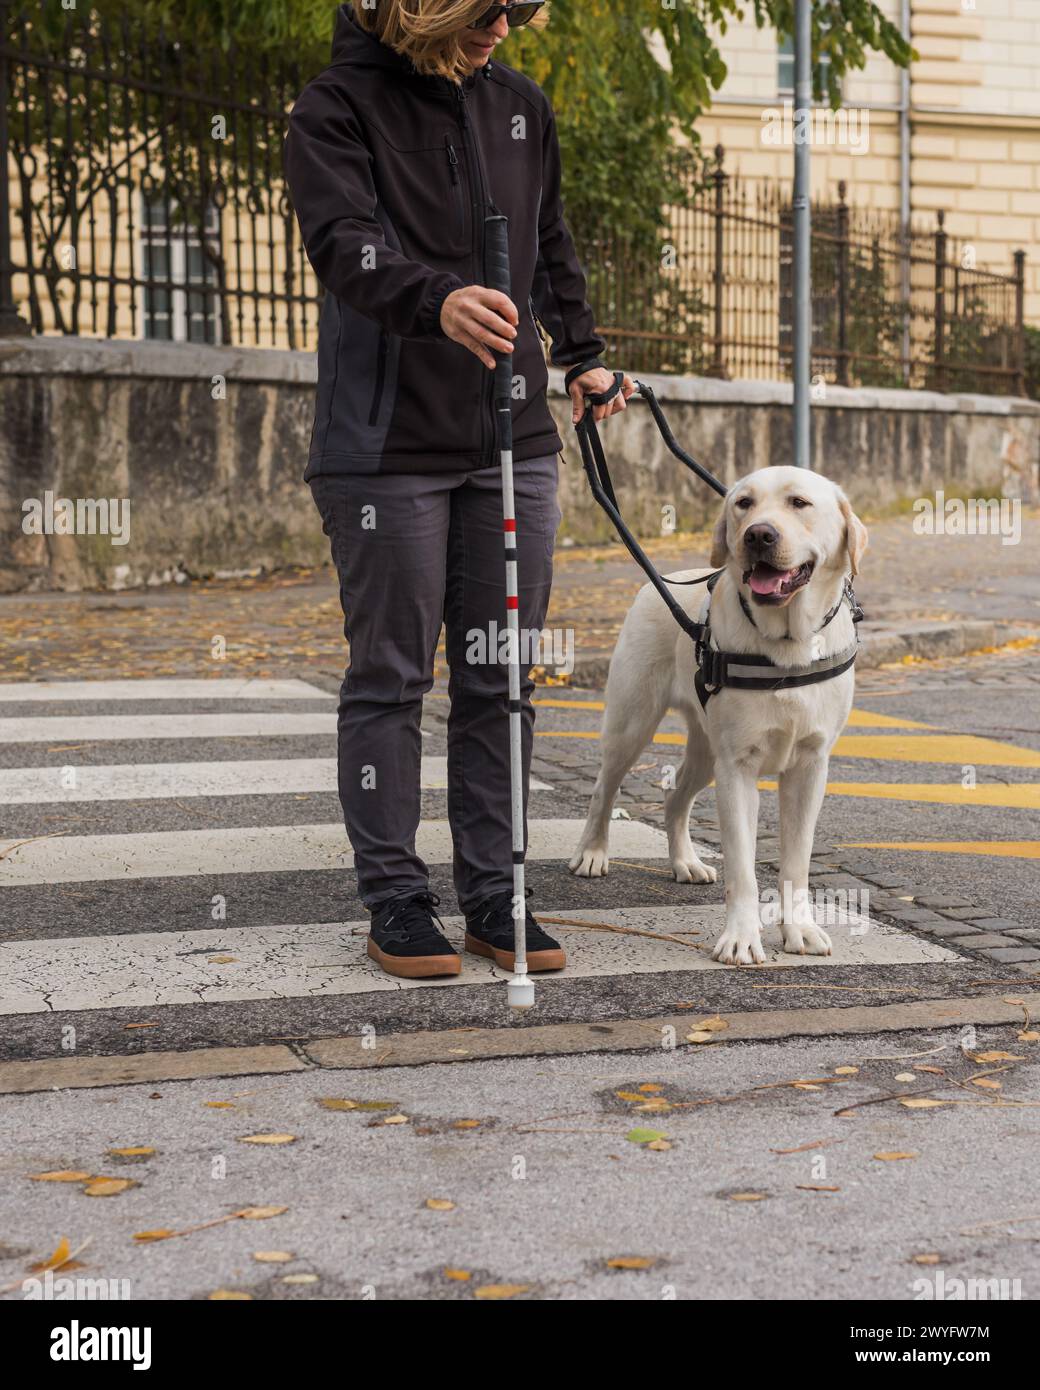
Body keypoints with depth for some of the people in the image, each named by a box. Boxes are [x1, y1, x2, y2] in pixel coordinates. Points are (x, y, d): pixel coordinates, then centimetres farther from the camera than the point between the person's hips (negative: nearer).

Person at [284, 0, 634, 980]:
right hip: (389, 446, -5)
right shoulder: (337, 108, -5)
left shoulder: (521, 106, 14)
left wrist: (581, 353, 20)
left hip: (514, 442, 5)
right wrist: (438, 300, -39)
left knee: (501, 677, 7)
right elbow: (344, 244, -22)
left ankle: (493, 894, 16)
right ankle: (394, 899, 10)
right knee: (390, 678, 0)